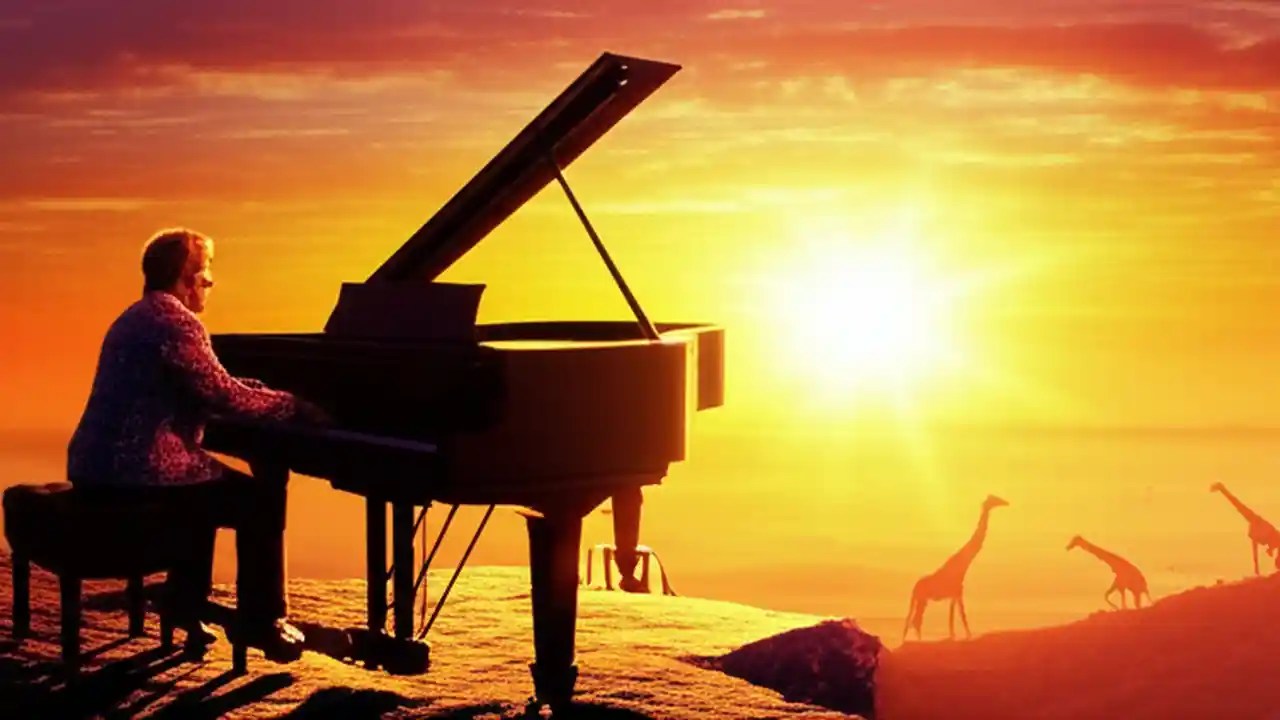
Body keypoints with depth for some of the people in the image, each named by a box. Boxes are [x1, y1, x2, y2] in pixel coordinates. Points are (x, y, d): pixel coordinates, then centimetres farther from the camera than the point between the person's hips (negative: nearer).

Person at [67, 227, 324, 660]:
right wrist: (293, 405, -5)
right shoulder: (176, 321, -14)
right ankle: (260, 622, 7)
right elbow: (225, 396, -18)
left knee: (208, 491, 32)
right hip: (140, 475, -10)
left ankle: (185, 604, 34)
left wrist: (273, 397, 18)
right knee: (261, 499, 0)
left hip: (101, 469, 10)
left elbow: (205, 389, 21)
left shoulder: (140, 316, 18)